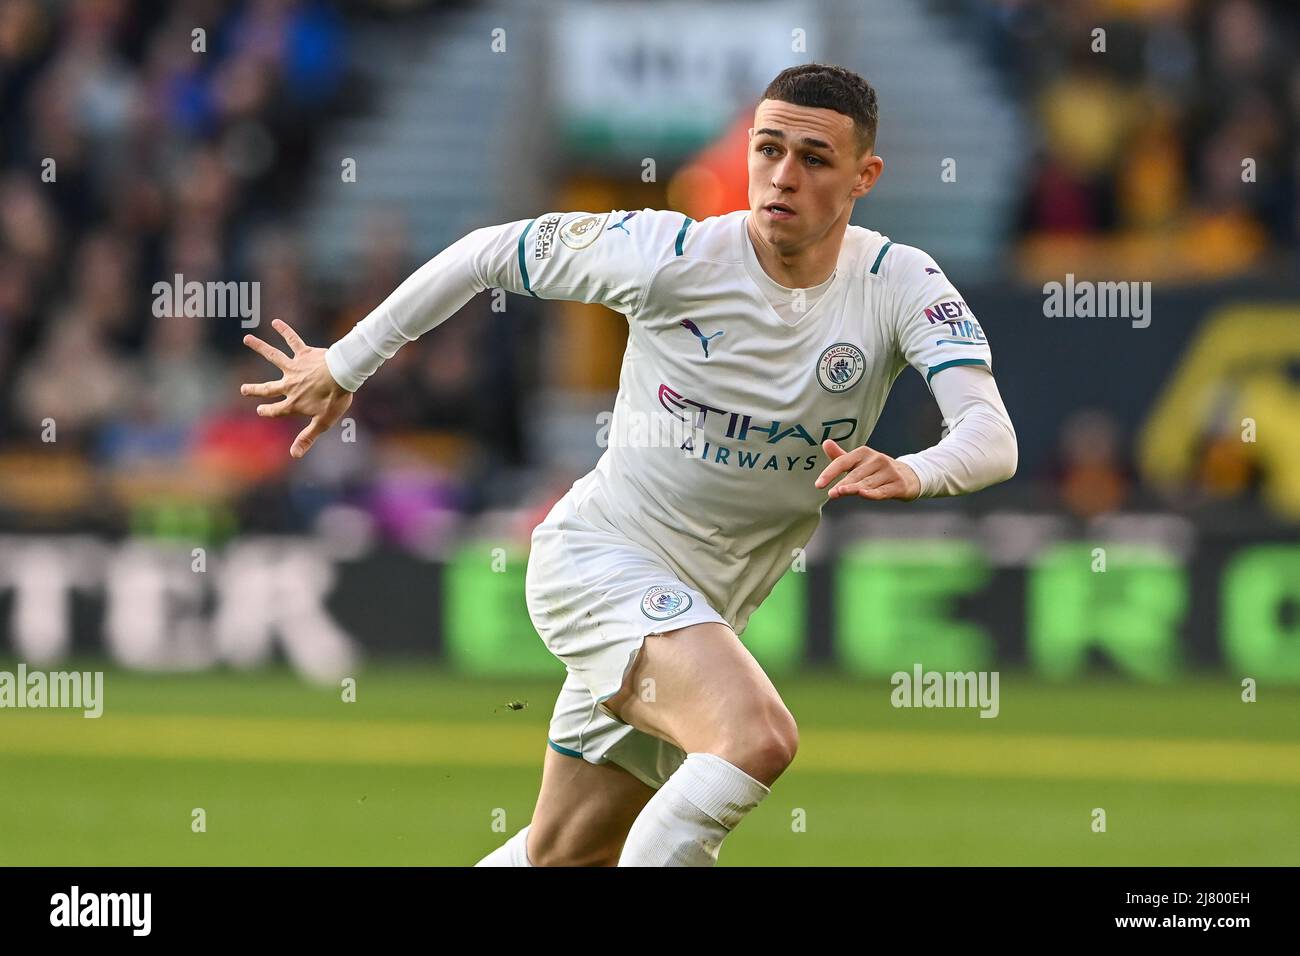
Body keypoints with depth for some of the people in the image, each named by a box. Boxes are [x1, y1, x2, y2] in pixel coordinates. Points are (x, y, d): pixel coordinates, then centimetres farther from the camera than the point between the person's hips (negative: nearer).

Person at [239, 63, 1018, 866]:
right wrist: (343, 367, 5)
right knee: (759, 738, -32)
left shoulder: (901, 283, -10)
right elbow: (488, 253, -2)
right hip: (599, 556, -5)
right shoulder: (676, 256, -16)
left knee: (565, 856, 15)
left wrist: (912, 473, -46)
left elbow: (993, 438, -23)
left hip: (705, 615, 5)